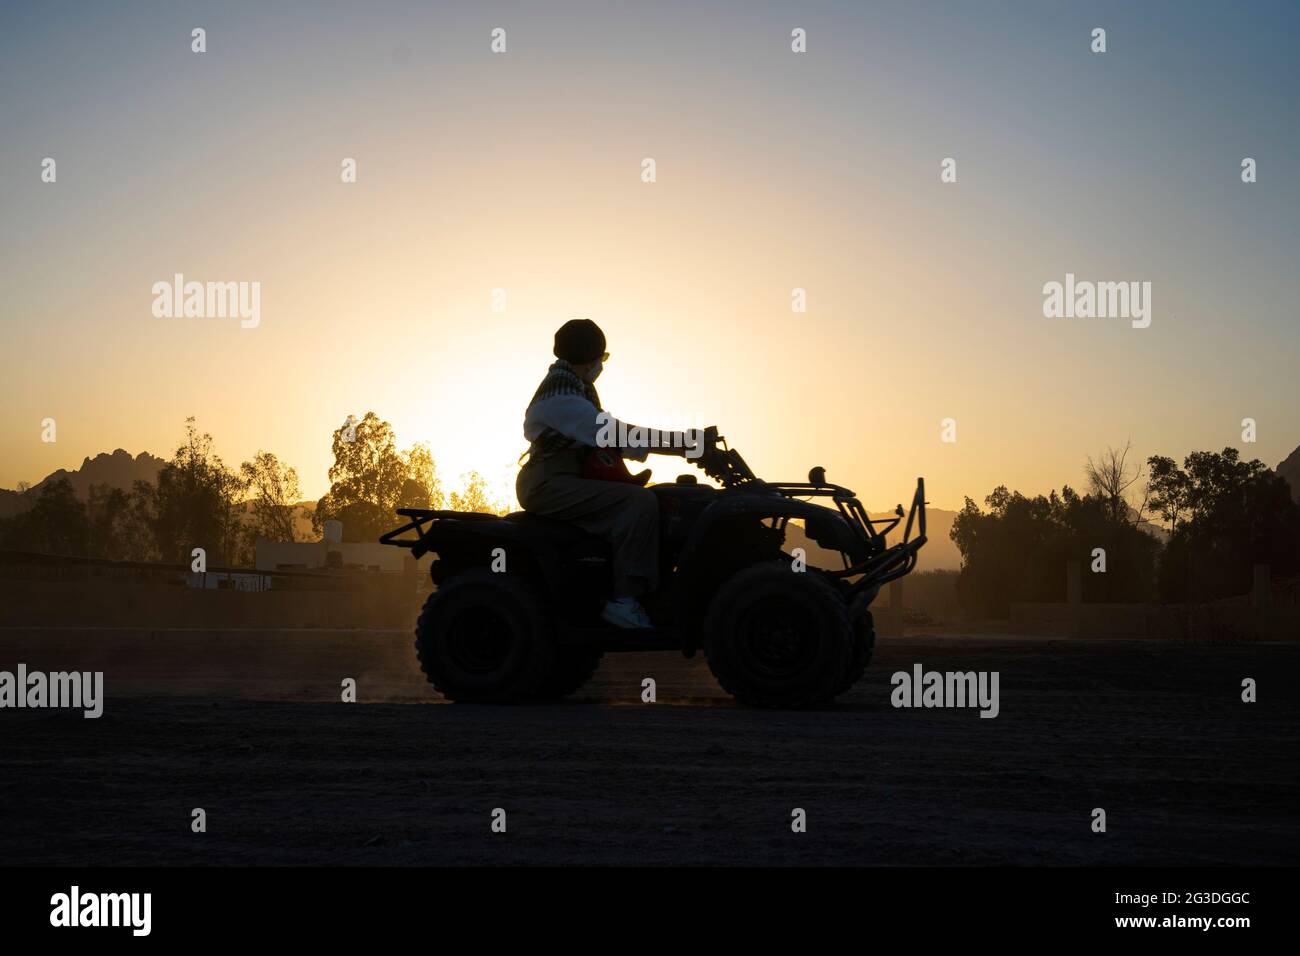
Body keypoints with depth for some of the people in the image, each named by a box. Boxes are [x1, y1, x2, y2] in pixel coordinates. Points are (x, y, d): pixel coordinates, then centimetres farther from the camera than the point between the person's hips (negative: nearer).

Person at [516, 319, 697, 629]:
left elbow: (603, 437, 16)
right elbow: (611, 434, -25)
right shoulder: (561, 396, -17)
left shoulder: (576, 386, 17)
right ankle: (623, 599, -24)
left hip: (561, 482, 11)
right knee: (641, 502, -23)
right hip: (549, 485, -11)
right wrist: (680, 442, -24)